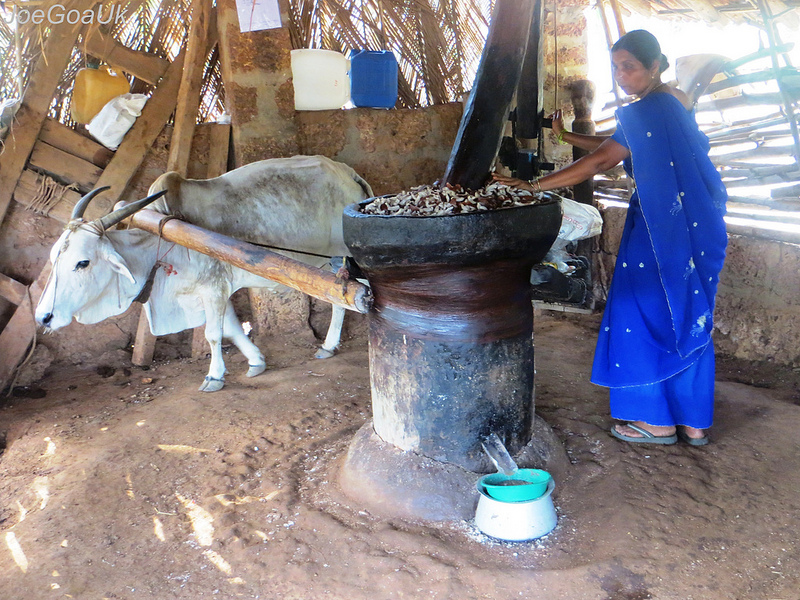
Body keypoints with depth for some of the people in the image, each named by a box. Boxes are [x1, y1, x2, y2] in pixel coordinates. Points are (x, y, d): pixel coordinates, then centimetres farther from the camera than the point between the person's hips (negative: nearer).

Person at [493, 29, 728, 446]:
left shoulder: (651, 111, -18)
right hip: (694, 226, 10)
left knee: (647, 316, 1)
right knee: (687, 319, 12)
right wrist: (567, 137, 11)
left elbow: (599, 161, -23)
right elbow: (614, 147, 17)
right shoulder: (673, 103, 12)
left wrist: (533, 185, -22)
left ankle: (658, 421, 11)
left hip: (662, 230, -9)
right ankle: (693, 423, 22)